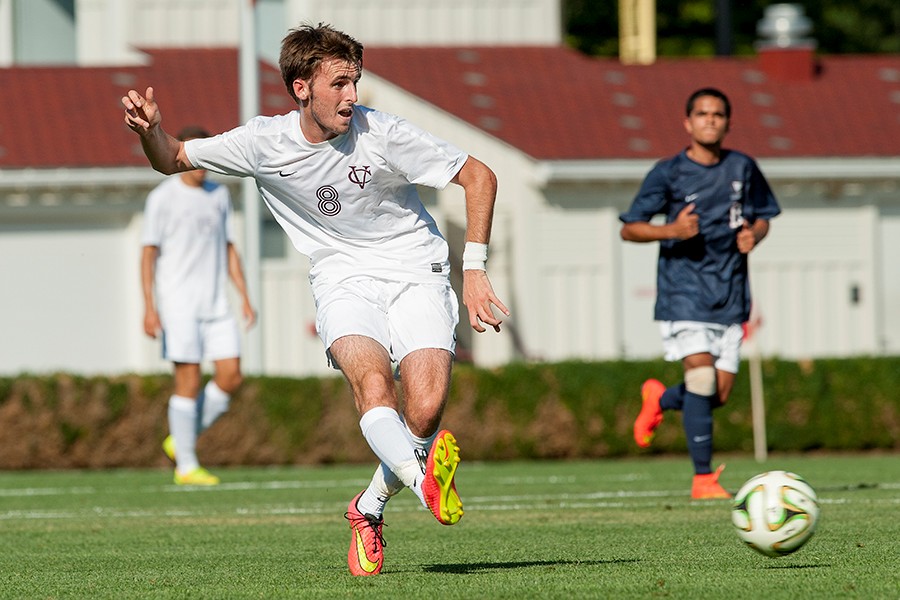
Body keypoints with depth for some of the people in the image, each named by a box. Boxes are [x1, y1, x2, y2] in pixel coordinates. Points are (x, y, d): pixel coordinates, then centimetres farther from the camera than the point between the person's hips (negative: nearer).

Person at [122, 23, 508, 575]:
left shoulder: (381, 134, -14)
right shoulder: (264, 142, -7)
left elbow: (480, 177, -6)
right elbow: (172, 160, 8)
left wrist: (474, 270, -11)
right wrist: (150, 130, -15)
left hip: (415, 275, -1)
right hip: (343, 280, 1)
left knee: (426, 410, -20)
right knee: (371, 381, -31)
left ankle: (370, 509, 5)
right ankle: (424, 478, -54)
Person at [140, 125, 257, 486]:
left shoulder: (219, 195, 13)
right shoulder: (163, 198, -4)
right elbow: (148, 254, -5)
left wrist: (244, 297, 11)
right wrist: (149, 307, -13)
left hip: (214, 303, 6)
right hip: (178, 303, -6)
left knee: (231, 377, -3)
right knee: (189, 382, -7)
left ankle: (180, 441, 14)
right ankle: (186, 466, 0)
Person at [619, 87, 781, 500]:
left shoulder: (743, 168, 5)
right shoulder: (668, 173, -5)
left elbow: (763, 215, 19)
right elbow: (629, 229, -2)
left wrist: (754, 234, -5)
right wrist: (671, 230, -21)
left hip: (730, 294, 4)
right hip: (683, 291, -4)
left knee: (720, 394, 2)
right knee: (702, 377, -18)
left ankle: (660, 400, 35)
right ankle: (703, 478, -11)